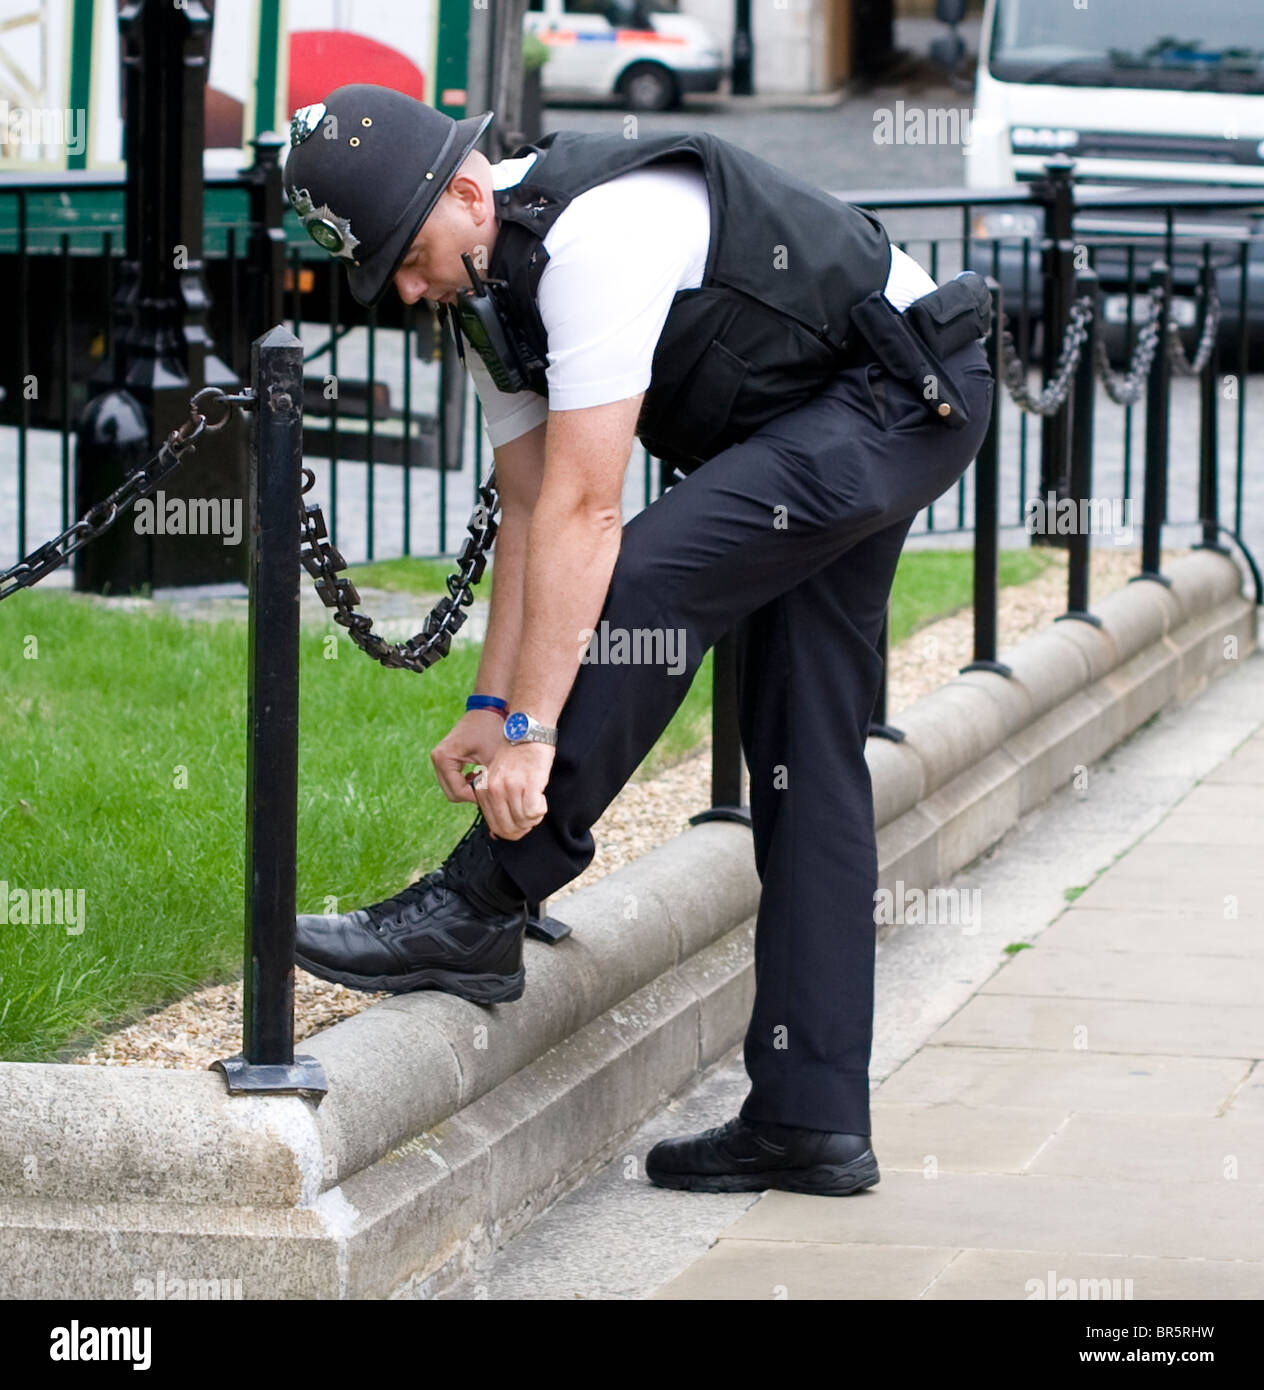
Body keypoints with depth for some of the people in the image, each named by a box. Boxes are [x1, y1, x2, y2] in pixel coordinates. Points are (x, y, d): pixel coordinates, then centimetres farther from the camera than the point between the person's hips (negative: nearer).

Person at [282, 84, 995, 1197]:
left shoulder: (595, 232, -29)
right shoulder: (487, 284, 1)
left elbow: (585, 509, -32)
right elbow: (528, 513, 6)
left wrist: (533, 728, -32)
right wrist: (488, 707, -1)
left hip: (904, 398, -10)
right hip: (810, 432, 10)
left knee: (642, 582, -26)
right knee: (806, 760, 6)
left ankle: (477, 914, -18)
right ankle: (811, 1120, 7)